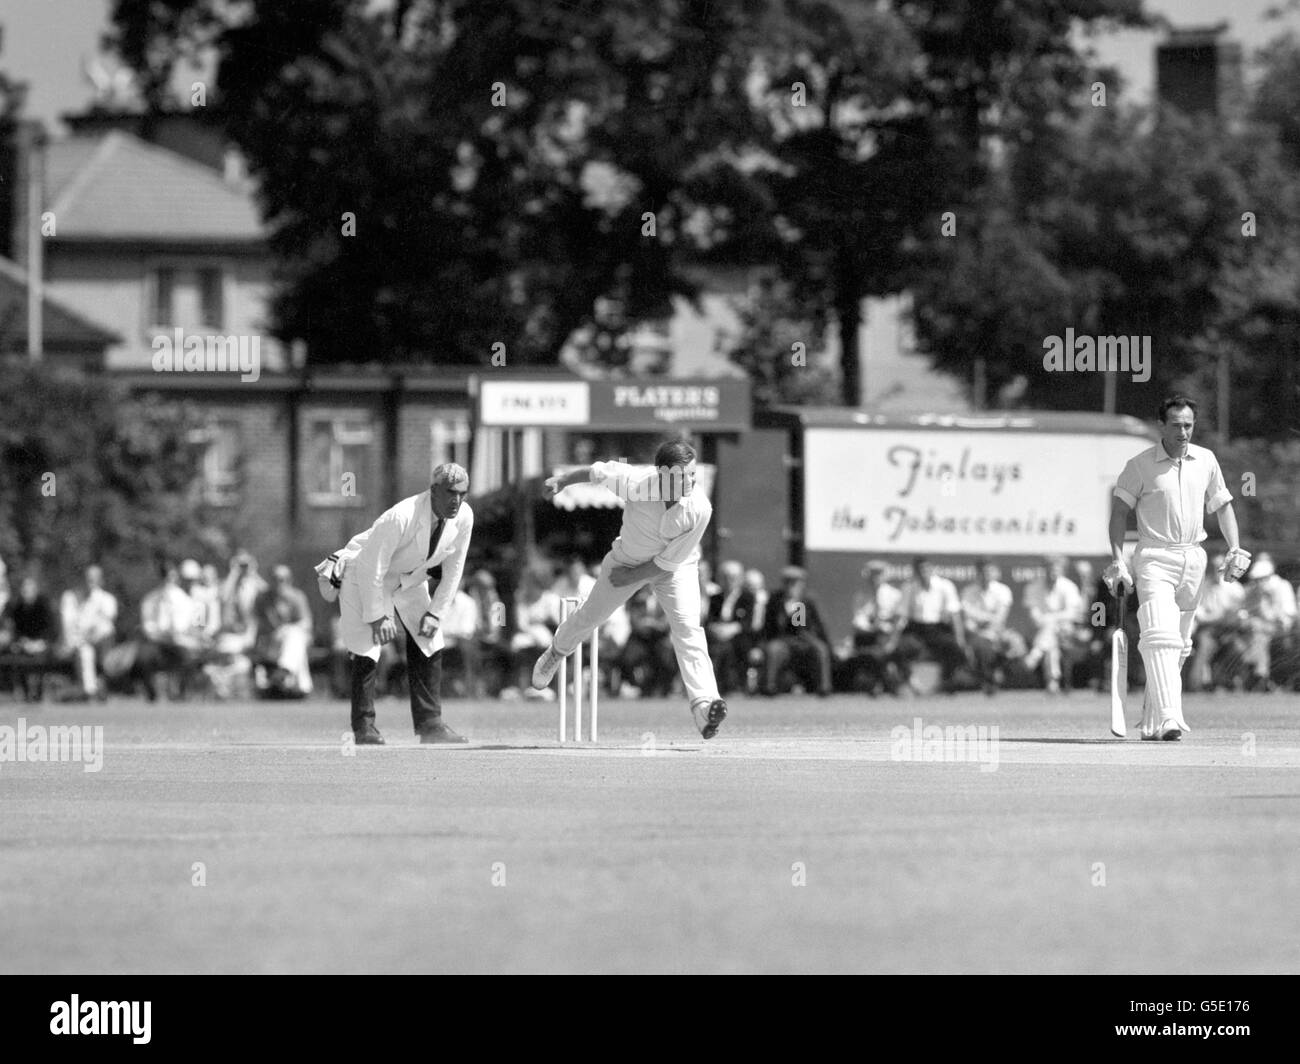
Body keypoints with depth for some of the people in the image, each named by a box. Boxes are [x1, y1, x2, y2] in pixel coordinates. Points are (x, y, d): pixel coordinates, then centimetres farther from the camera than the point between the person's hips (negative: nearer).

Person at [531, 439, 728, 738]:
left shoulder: (699, 509, -33)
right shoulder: (636, 482, -34)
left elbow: (671, 561, -22)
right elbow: (597, 471, -14)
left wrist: (630, 578, -14)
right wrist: (562, 481, -2)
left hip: (675, 568, -2)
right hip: (628, 557, 2)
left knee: (687, 626, -22)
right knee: (591, 614, 19)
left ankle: (704, 704, -33)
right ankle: (556, 652, 52)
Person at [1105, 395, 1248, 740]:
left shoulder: (1206, 461, 9)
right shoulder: (1140, 464, -4)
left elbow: (1222, 505, 17)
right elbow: (1120, 511, -2)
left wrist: (1235, 549, 4)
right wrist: (1118, 559, -12)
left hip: (1193, 557, 5)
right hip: (1154, 558, -5)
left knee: (1180, 645, 8)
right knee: (1161, 636, -19)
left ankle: (1151, 721, 18)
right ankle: (1169, 718, -29)